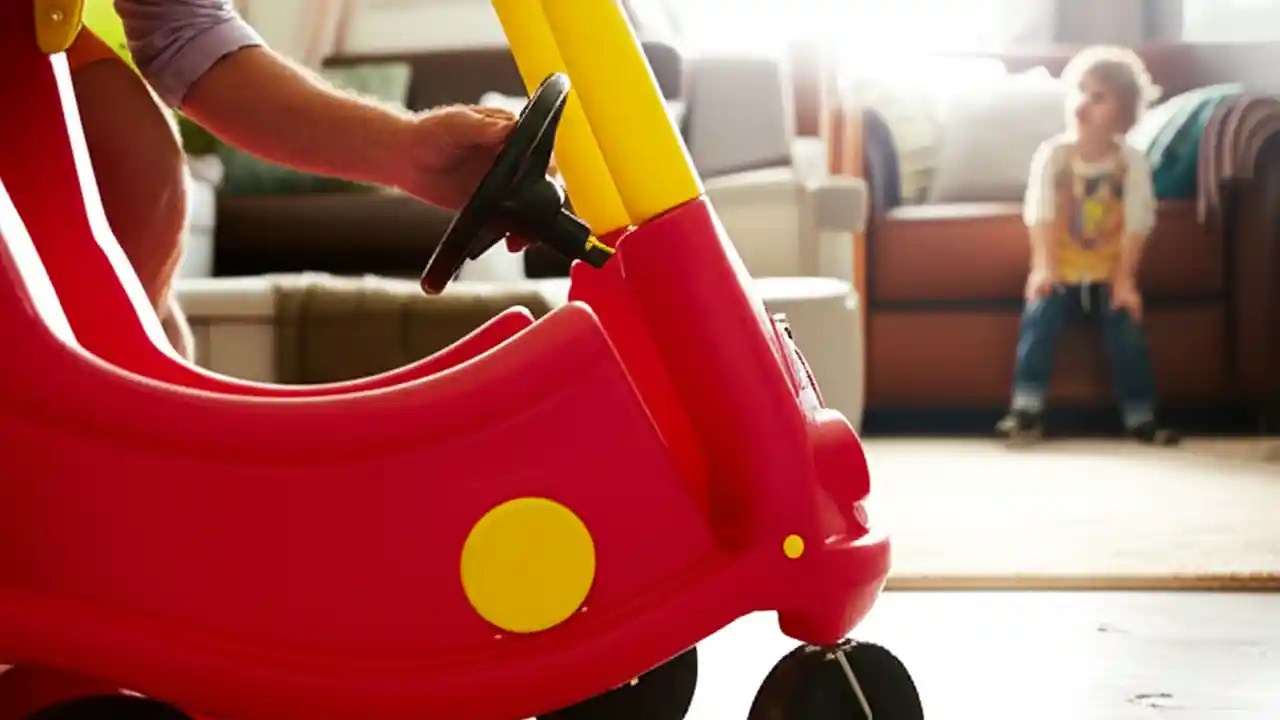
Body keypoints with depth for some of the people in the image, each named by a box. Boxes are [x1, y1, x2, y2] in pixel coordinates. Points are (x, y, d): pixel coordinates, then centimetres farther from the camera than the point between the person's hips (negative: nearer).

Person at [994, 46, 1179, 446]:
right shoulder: (1051, 155, -8)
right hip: (1062, 271, 0)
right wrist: (1043, 267, -26)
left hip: (1109, 273, 0)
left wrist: (1124, 280, -18)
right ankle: (1026, 410, -22)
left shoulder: (1132, 163, -9)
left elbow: (1136, 226, -11)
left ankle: (1141, 417, -3)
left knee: (1126, 328, -17)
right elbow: (1041, 215, -15)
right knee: (1040, 314, -24)